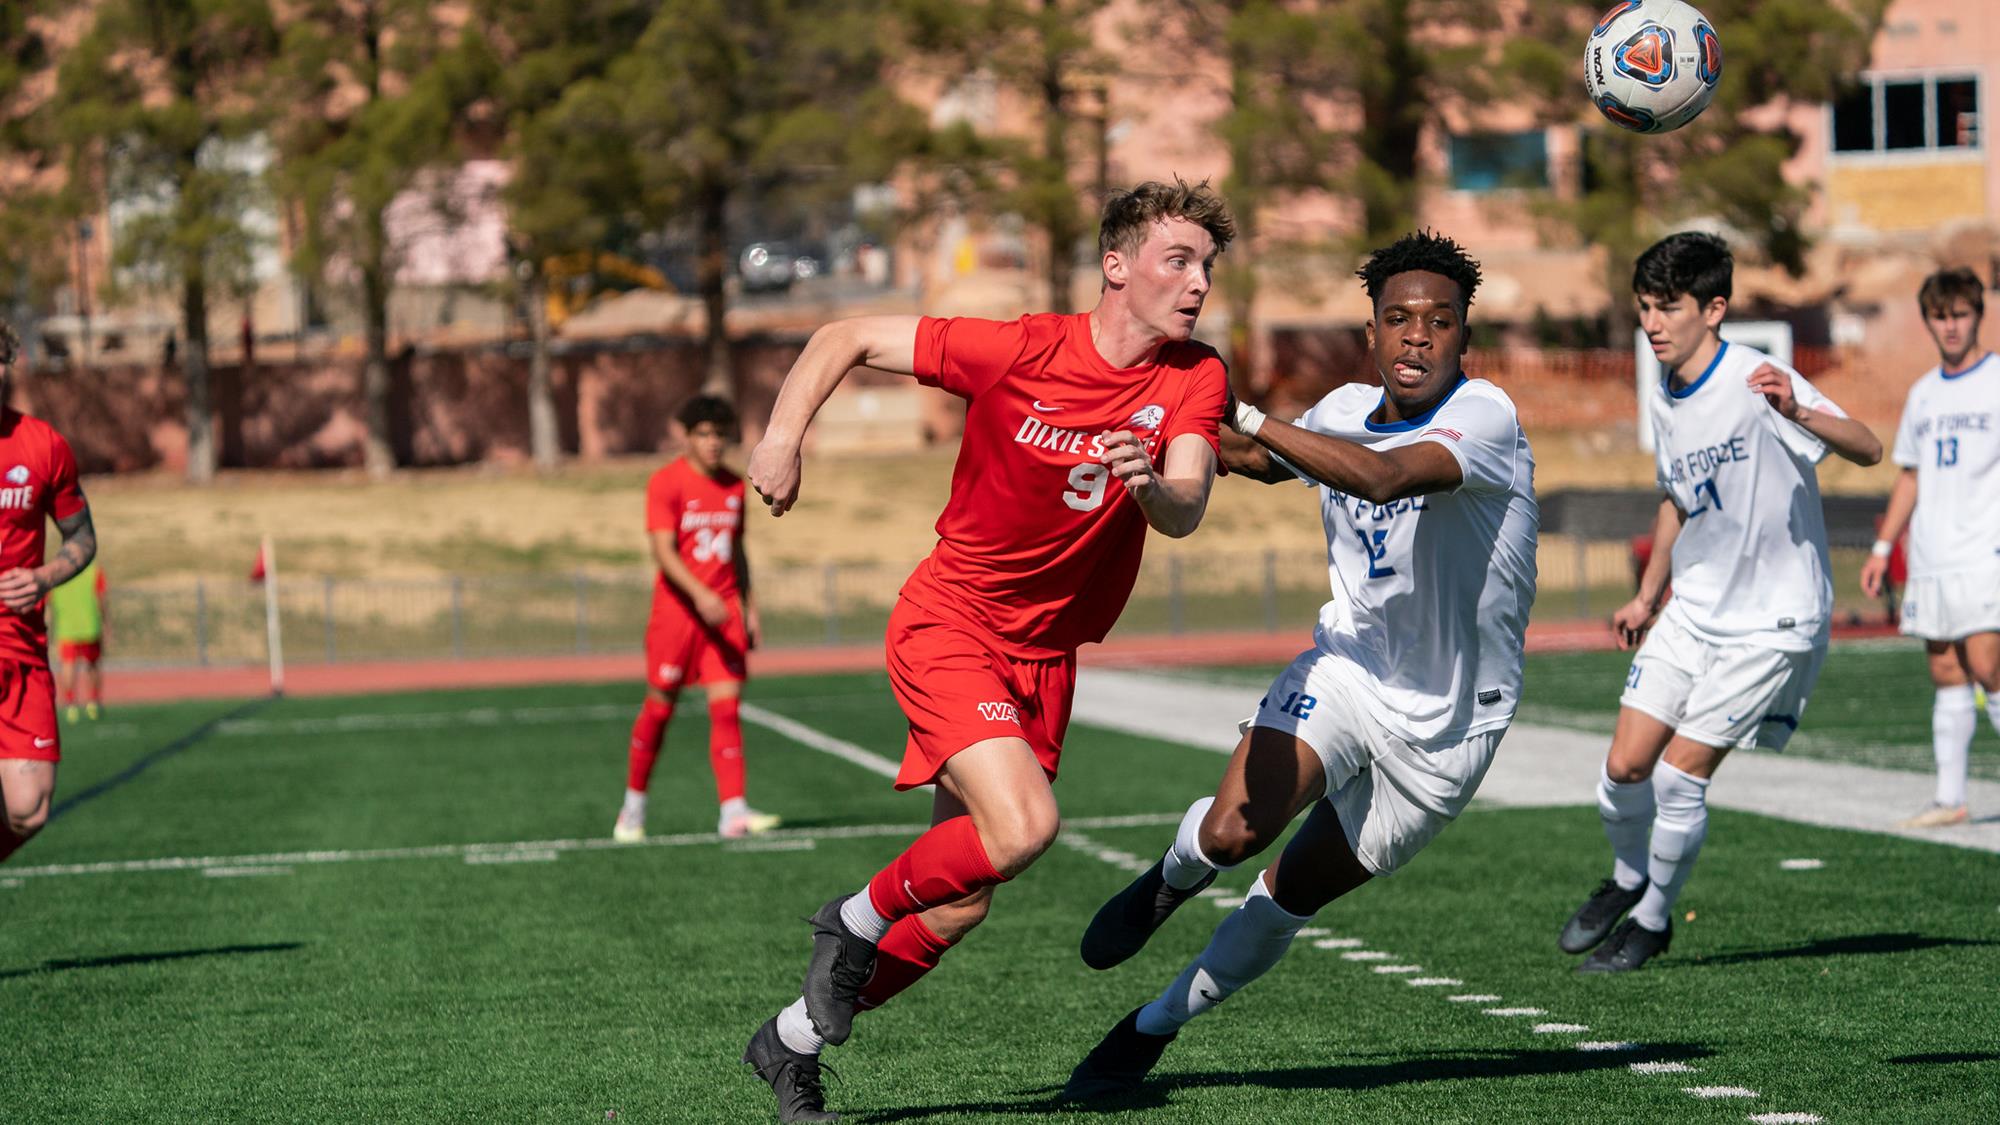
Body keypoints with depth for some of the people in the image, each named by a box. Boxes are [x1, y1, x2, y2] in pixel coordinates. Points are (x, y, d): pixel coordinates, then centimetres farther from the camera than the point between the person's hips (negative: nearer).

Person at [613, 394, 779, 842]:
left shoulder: (734, 486, 11)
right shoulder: (666, 482, -7)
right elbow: (664, 551, -15)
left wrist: (748, 607, 18)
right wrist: (699, 595, -27)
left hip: (724, 608, 4)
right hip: (676, 607, -4)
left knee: (727, 705, -7)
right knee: (659, 707, 2)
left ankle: (732, 811, -12)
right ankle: (633, 807, 19)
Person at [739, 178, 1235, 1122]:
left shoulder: (1194, 379, -5)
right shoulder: (1019, 351, -15)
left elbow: (1185, 512, -20)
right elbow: (848, 338, -5)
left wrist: (1147, 483, -42)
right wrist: (782, 439, -17)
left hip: (1045, 655, 5)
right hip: (948, 622, -5)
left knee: (960, 904, 7)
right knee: (1022, 826, -27)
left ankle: (792, 1043, 26)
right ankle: (858, 920, 1)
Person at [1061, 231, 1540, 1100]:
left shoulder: (1485, 417, -21)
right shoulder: (1345, 411, -1)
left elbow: (1383, 477, -41)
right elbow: (1267, 463, 24)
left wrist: (1243, 416, -39)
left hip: (1448, 721, -3)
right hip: (1349, 665, 3)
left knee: (1293, 894, 6)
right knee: (1231, 832, -23)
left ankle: (1153, 1028, 27)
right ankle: (1171, 881, 13)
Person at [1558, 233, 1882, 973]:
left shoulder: (1756, 382, -20)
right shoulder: (1662, 399, 4)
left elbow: (1867, 450, -30)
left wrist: (1799, 414, -50)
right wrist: (1648, 597, 26)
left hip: (1773, 620, -6)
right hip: (1693, 609, 6)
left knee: (1681, 774, -9)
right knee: (1624, 767, 0)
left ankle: (1652, 921, 13)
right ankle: (1627, 879, 30)